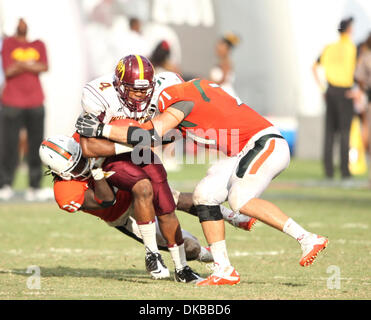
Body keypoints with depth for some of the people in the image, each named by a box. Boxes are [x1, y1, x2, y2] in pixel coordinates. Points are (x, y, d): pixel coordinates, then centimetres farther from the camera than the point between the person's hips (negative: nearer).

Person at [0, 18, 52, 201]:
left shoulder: (38, 45, 13)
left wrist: (21, 65, -13)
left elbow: (44, 67, -4)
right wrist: (32, 65, -9)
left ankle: (34, 189, 3)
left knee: (36, 145, 0)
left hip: (35, 102, 3)